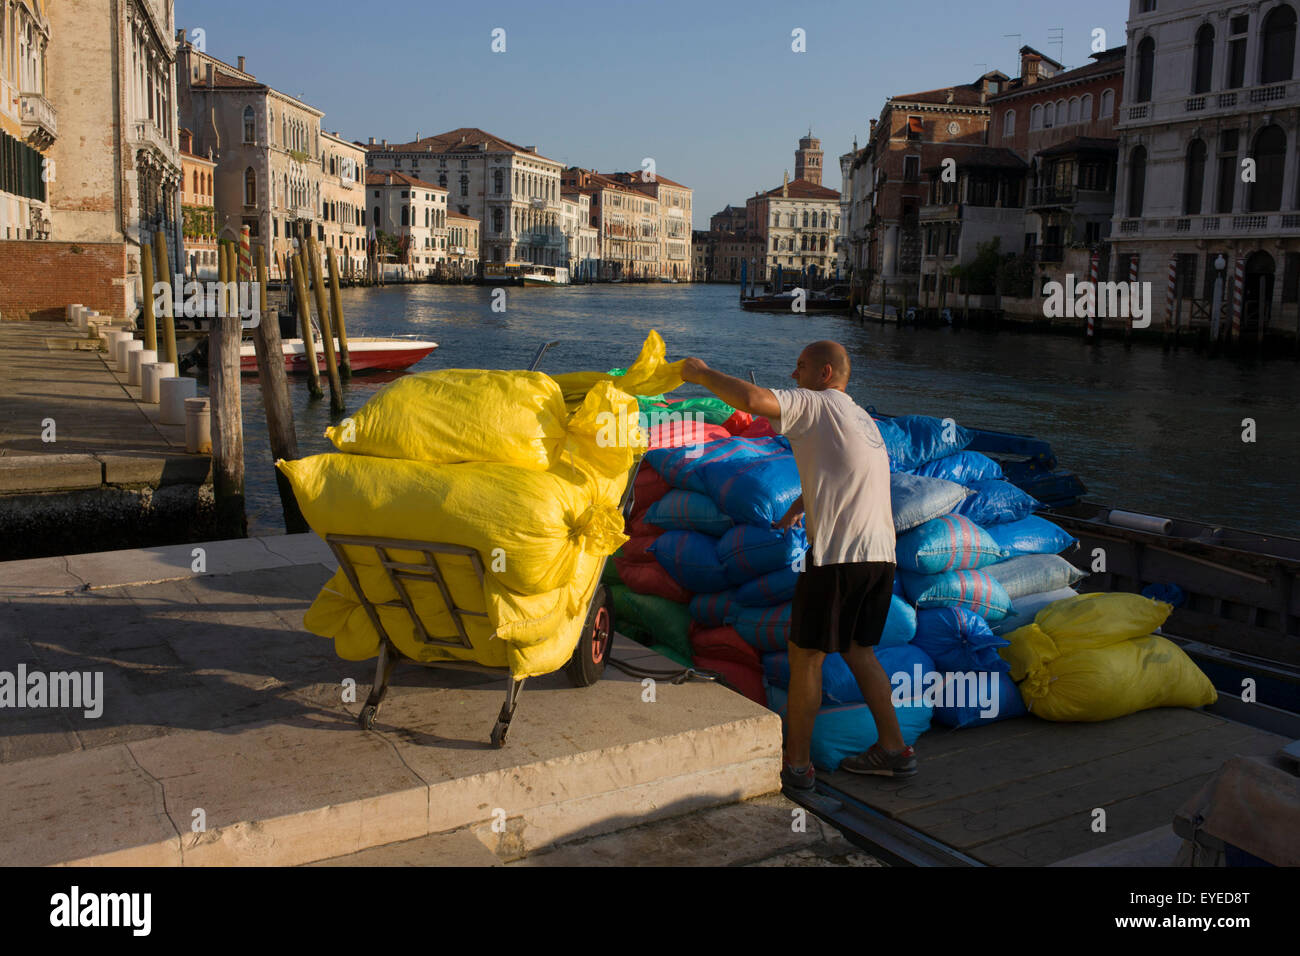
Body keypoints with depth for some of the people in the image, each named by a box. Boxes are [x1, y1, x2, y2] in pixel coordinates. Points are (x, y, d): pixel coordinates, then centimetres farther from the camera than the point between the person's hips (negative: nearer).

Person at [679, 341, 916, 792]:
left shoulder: (816, 404, -4)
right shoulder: (863, 420, 23)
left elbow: (752, 399, -20)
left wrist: (701, 373, -6)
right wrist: (799, 505, 41)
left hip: (838, 555, -9)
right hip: (881, 555, 9)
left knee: (806, 654, 4)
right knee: (857, 649, 21)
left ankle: (796, 763, 13)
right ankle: (893, 750, 23)